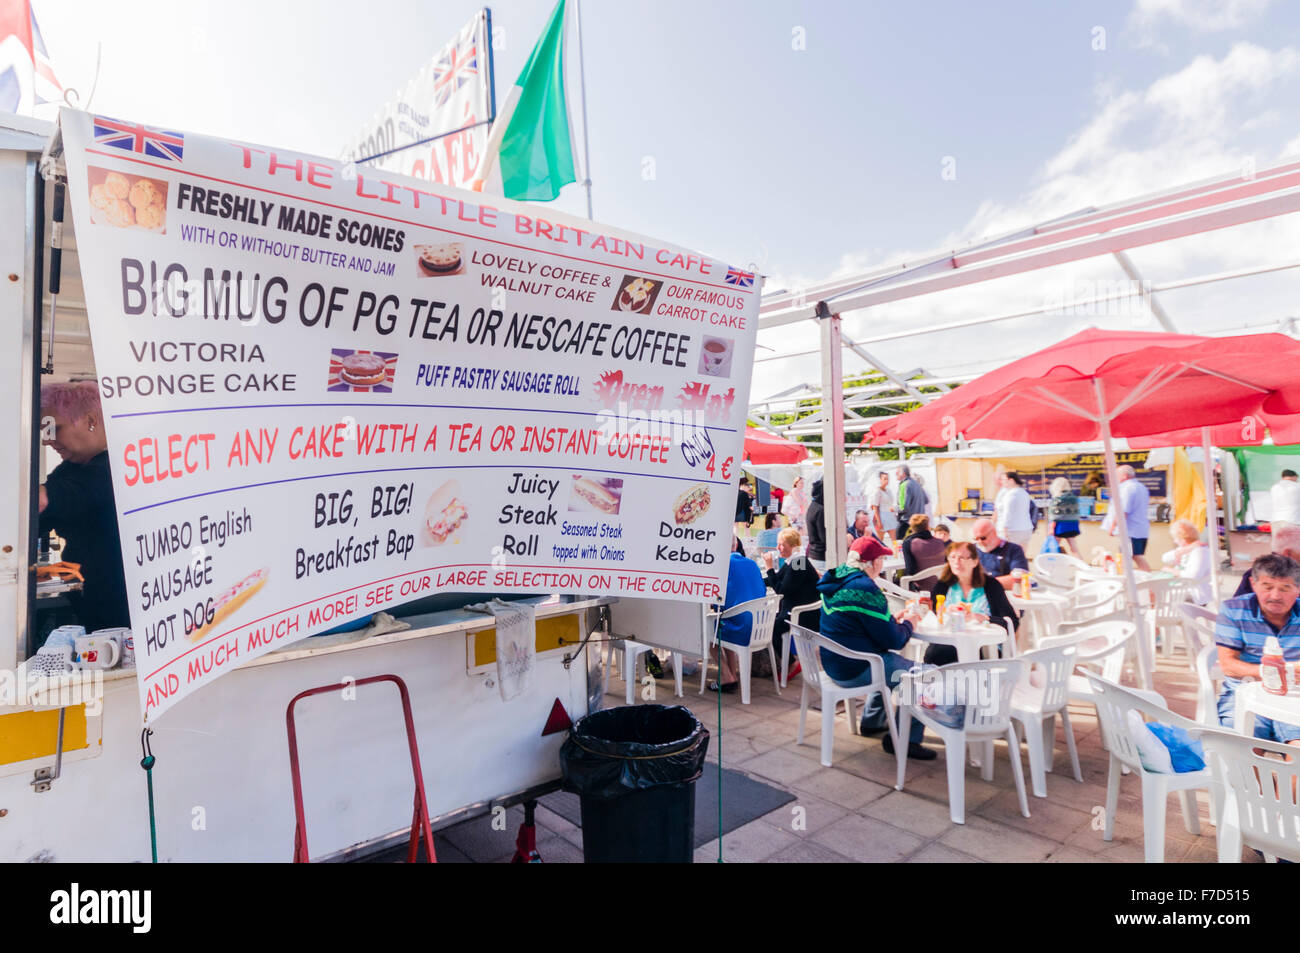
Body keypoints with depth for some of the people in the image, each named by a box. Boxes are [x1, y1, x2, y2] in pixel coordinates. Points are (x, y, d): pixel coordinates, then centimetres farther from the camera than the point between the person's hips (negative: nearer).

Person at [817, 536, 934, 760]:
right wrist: (907, 622, 2)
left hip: (833, 663, 10)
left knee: (891, 660, 34)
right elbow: (893, 640, -17)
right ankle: (905, 740, 3)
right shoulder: (865, 589, -22)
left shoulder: (837, 579, 7)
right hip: (854, 670, -10)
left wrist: (895, 619, 9)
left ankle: (872, 721, 39)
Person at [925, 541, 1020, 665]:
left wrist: (979, 618, -13)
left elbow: (1013, 622, -2)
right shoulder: (942, 585, 14)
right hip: (949, 642, 3)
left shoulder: (991, 585, 6)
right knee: (933, 652, -31)